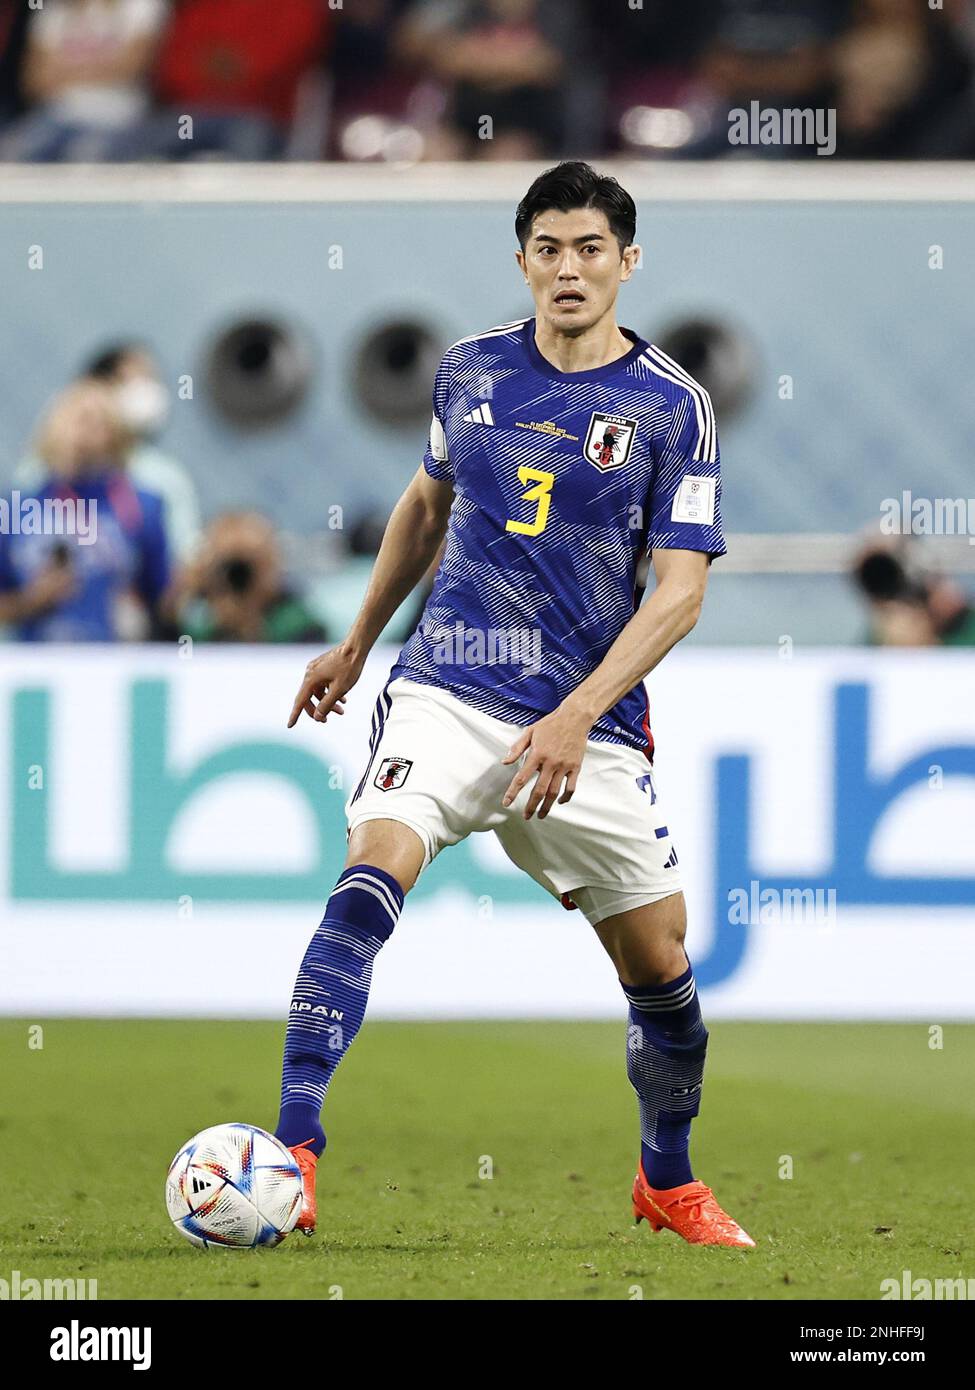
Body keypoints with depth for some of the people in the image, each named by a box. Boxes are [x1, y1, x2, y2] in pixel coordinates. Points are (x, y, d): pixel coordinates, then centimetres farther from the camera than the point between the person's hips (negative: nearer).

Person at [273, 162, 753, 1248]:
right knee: (373, 871, -25)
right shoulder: (469, 371, 6)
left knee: (659, 963, 6)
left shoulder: (671, 406, -3)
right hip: (446, 691, 0)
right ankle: (292, 1152, -32)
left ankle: (669, 1182, 33)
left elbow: (680, 590, -7)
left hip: (589, 725, 0)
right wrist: (357, 644, 28)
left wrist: (578, 716, -18)